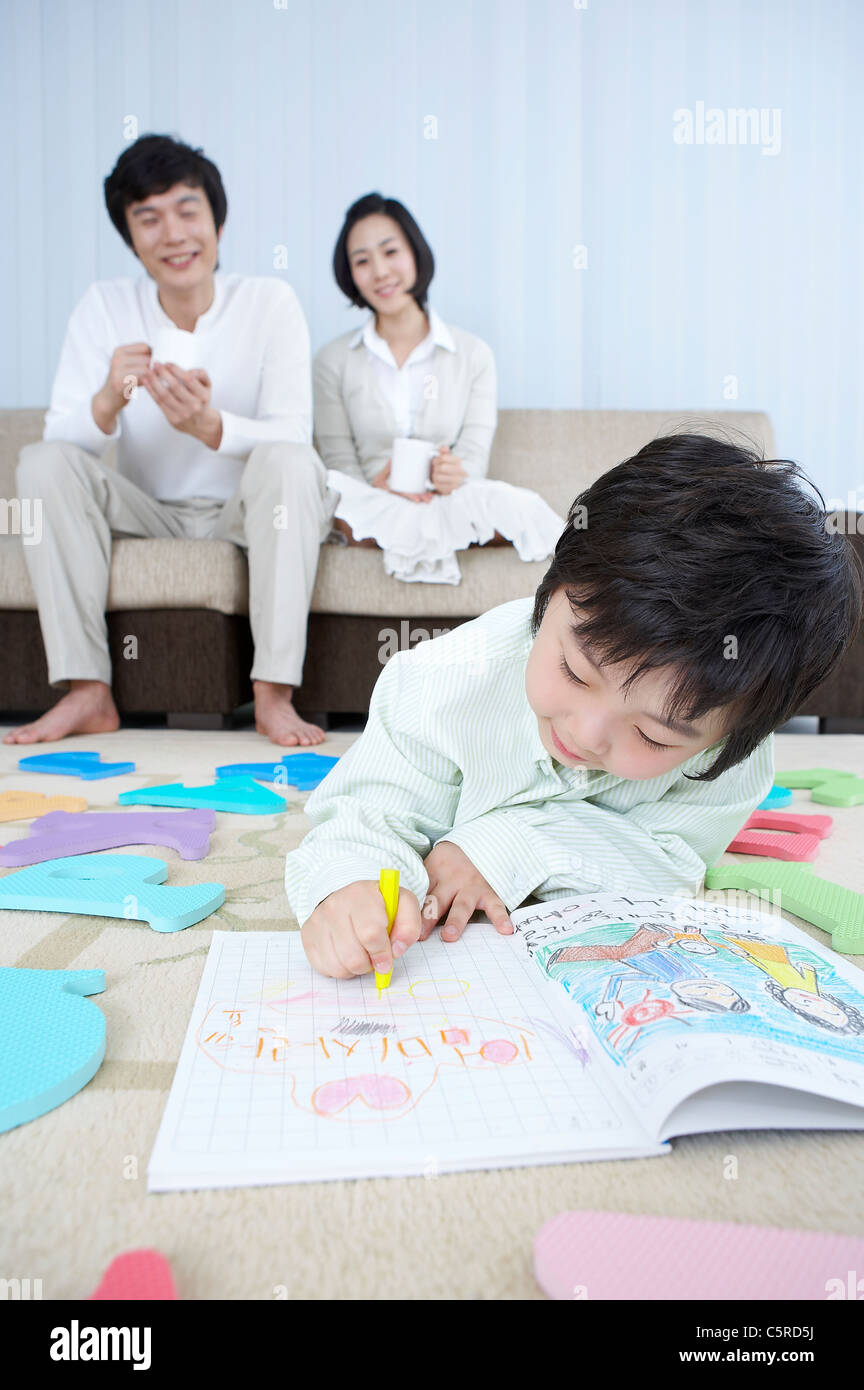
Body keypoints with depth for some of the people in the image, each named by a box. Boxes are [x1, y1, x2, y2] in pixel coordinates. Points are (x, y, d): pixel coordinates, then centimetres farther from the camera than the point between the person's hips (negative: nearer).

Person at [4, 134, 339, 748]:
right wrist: (108, 401, -34)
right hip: (151, 514, 3)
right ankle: (88, 690, -20)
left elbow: (293, 434, -19)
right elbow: (61, 435, -11)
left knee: (290, 461, -31)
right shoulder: (105, 305, -3)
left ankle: (274, 693, -29)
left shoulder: (271, 301, -9)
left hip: (247, 514, -2)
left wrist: (210, 426, -39)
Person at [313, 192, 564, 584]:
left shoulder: (473, 355, 10)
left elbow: (474, 457, 1)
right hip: (369, 505, 0)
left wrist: (452, 475, -25)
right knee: (334, 499, -37)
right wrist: (377, 485, -23)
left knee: (511, 506, -34)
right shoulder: (332, 362, 9)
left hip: (453, 502, 0)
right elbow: (339, 461, 2)